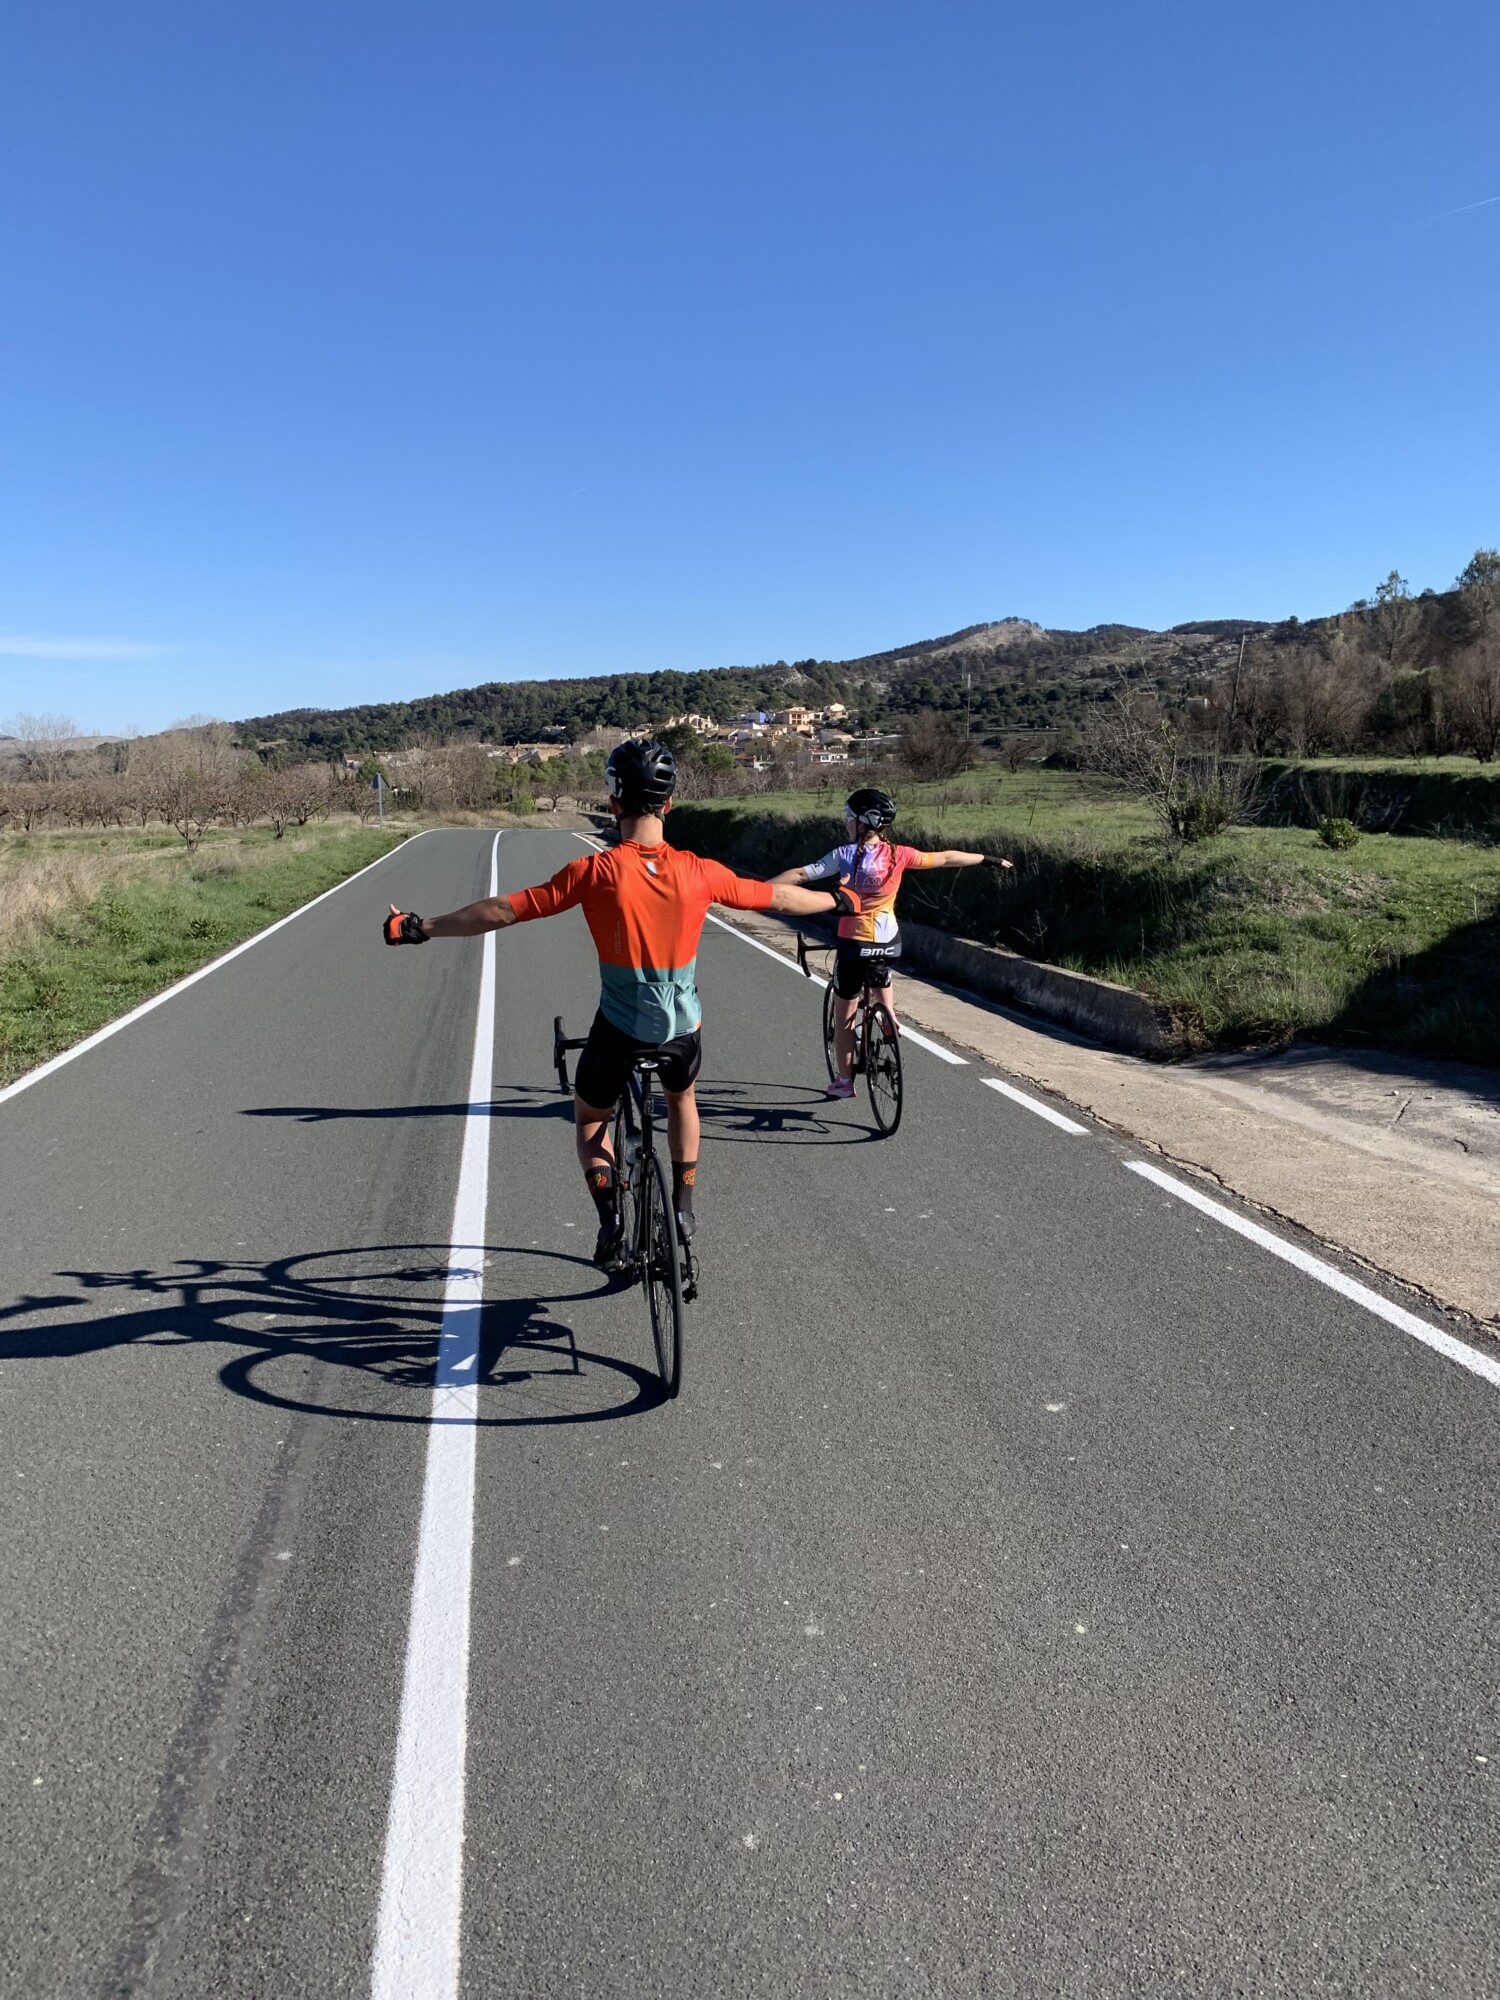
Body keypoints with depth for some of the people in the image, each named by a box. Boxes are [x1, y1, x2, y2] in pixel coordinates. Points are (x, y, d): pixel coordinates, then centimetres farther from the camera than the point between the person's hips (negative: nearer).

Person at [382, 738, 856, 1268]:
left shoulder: (595, 872, -16)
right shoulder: (699, 872, -9)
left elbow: (503, 910, -13)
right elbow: (776, 896, 5)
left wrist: (422, 927, -3)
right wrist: (839, 901, 24)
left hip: (618, 1030, -2)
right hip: (683, 1027, 2)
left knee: (590, 1117, 25)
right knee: (681, 1097, 35)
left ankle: (611, 1219, 6)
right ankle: (684, 1205, 35)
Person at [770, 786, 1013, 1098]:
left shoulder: (844, 855, -14)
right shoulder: (898, 856, -5)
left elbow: (800, 875, -17)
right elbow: (946, 858, 4)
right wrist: (987, 859, 16)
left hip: (854, 943, -4)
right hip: (889, 943, 4)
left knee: (844, 1016, 11)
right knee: (881, 974, 40)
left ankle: (844, 1081, 19)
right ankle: (891, 1018, 23)